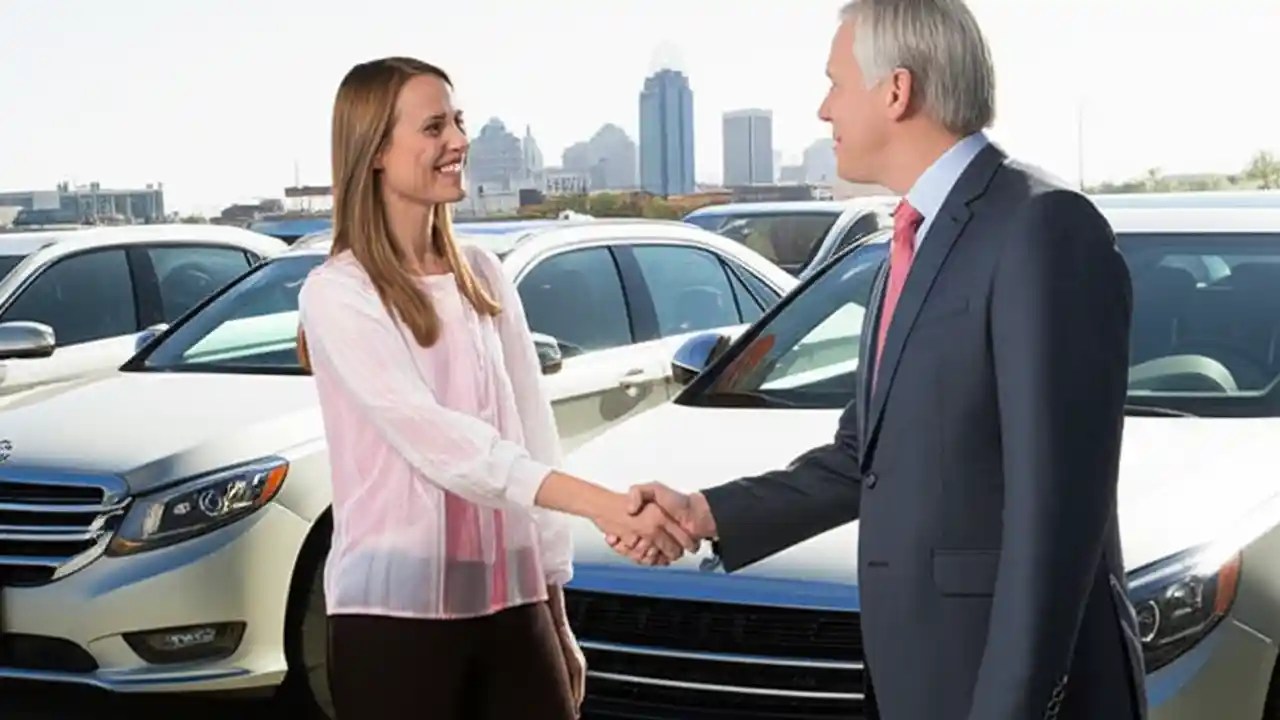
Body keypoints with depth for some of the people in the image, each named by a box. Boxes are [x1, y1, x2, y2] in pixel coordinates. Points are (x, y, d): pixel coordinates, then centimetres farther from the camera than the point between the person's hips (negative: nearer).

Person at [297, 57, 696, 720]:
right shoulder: (337, 293, -8)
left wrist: (557, 615, 10)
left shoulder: (482, 276, 10)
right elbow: (432, 438, -19)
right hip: (395, 613, -5)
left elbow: (531, 431, 11)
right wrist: (600, 504, -29)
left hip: (509, 604, 5)